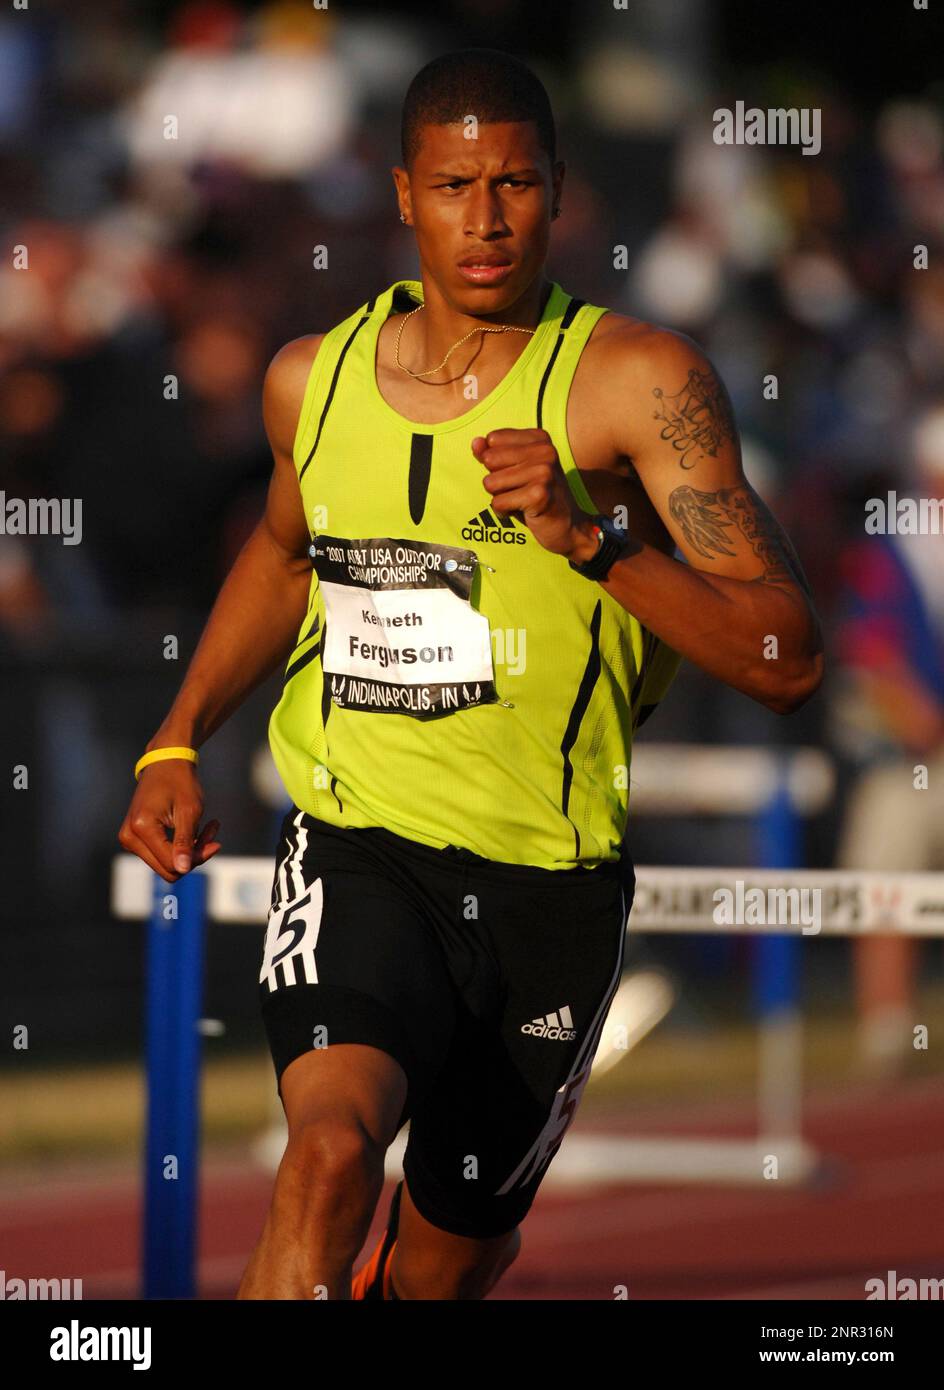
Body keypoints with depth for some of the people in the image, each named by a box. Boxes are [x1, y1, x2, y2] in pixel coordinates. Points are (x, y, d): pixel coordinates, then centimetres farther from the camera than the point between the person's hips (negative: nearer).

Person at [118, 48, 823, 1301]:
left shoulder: (638, 382, -9)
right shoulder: (314, 379, 4)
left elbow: (786, 661, -15)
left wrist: (586, 534, -26)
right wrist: (177, 744, 17)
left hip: (549, 883, -1)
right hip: (356, 855, 1)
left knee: (445, 1266, 14)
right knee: (329, 1158, -29)